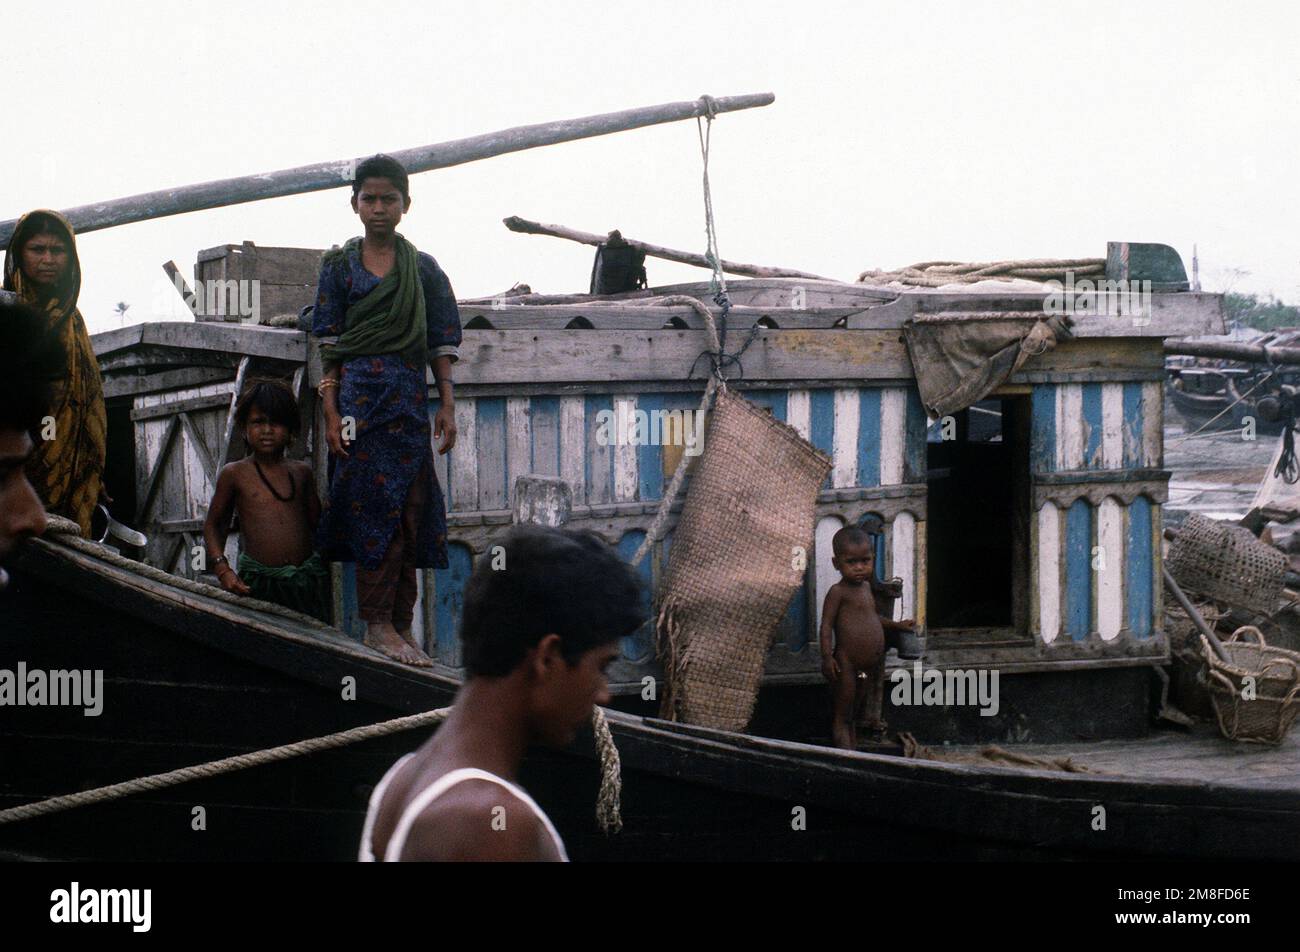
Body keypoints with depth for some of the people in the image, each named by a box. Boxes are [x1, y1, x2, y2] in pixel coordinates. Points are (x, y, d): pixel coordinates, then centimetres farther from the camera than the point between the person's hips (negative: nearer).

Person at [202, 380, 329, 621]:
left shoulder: (301, 472, 13)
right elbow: (213, 524, 11)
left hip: (307, 577, 3)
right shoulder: (235, 474, 5)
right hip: (259, 581, -3)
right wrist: (222, 569, -2)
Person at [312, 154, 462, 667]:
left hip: (408, 398, 2)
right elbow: (328, 346, 2)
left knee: (409, 509, 2)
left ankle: (398, 625, 6)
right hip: (357, 393, -2)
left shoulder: (424, 269, 9)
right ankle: (378, 623, -4)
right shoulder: (340, 266, 5)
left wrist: (447, 405, 1)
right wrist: (331, 412, -6)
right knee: (374, 504, -7)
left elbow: (441, 343, 9)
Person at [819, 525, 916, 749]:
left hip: (871, 666, 8)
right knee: (842, 717, -2)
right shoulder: (838, 592, -12)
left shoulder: (866, 587, 13)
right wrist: (827, 657, -23)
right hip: (847, 664, -8)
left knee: (854, 714, 16)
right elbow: (827, 624, -15)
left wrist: (897, 625, 22)